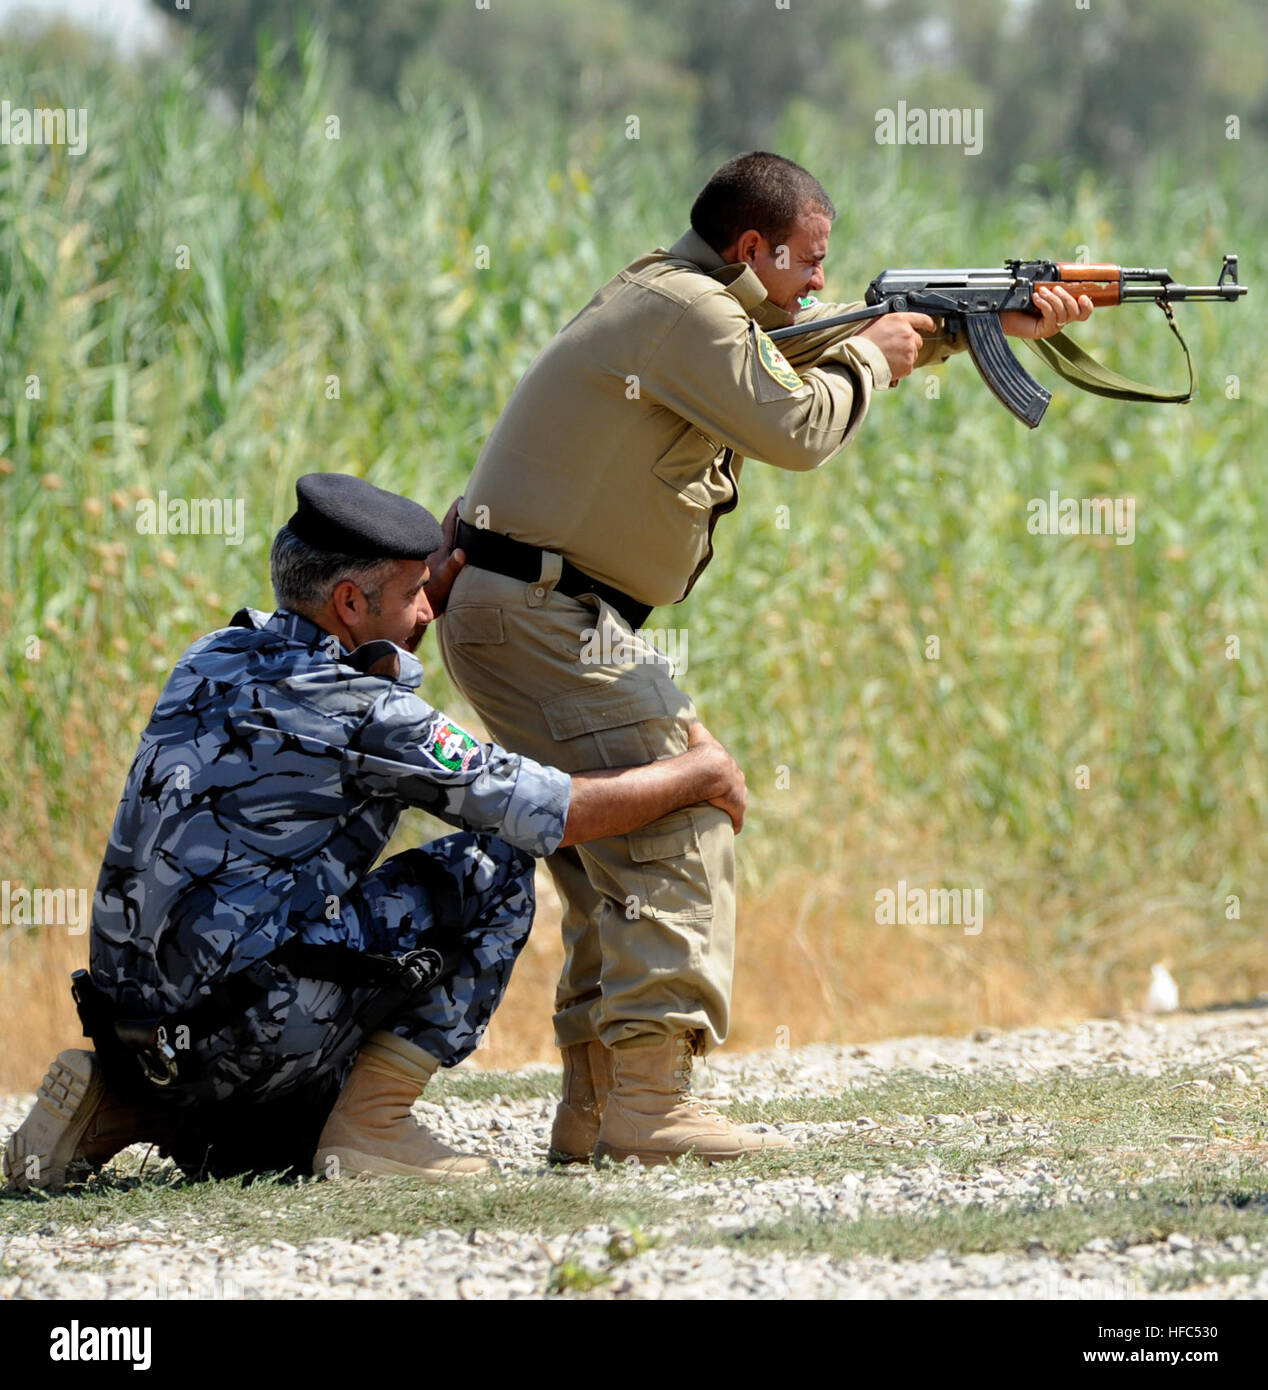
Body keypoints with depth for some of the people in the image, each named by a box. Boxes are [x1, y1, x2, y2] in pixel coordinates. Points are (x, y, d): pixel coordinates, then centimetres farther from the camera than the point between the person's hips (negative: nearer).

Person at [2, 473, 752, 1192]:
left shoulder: (214, 660, 10)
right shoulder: (362, 716, -13)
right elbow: (565, 812, -7)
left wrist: (441, 576, 29)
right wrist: (703, 771, 9)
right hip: (246, 1027, -9)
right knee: (493, 870, -3)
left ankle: (116, 1106, 12)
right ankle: (371, 1124, -3)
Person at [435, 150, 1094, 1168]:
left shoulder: (704, 302, 18)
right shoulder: (686, 312, -14)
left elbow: (838, 335, 28)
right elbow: (799, 428, -18)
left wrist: (997, 321, 23)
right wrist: (872, 360, 1)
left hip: (516, 620, 11)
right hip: (539, 614, -11)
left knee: (613, 850, 13)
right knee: (677, 832, -14)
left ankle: (596, 1106, 13)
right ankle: (647, 1105, -21)